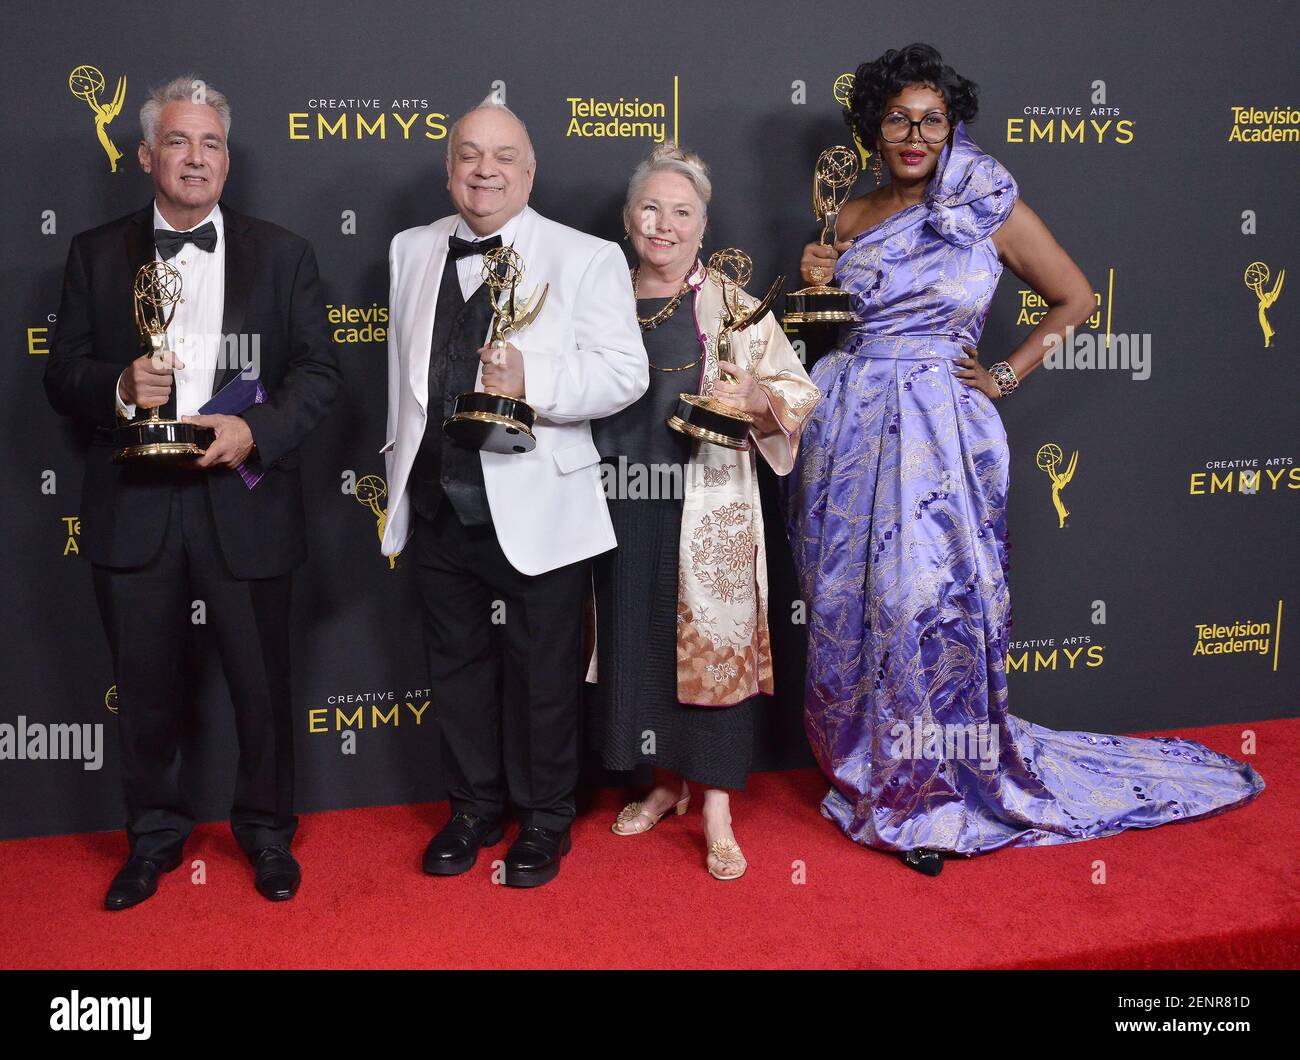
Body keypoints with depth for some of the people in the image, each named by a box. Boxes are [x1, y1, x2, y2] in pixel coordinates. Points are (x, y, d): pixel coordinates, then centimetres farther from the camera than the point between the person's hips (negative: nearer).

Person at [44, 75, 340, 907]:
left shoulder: (282, 254, 5)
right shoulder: (97, 254, 7)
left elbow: (319, 370, 1)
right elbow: (62, 374, 6)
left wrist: (258, 431, -16)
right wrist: (118, 388, -15)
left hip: (244, 499, -1)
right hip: (133, 504, 1)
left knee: (263, 684, 8)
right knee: (145, 686, 13)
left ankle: (267, 831, 29)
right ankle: (155, 837, 32)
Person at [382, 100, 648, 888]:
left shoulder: (585, 258, -6)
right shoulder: (412, 252, 10)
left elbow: (625, 373, -12)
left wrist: (534, 381, -27)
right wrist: (401, 469, 18)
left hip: (538, 507, -4)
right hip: (438, 505, 5)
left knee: (543, 673, 9)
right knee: (458, 664, 17)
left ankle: (545, 821, 29)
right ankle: (475, 808, 36)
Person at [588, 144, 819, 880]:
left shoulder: (732, 305, -1)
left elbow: (799, 390, -2)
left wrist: (755, 397, -21)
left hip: (706, 510, -3)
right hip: (625, 506, 4)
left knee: (712, 645, 0)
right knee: (638, 644, 11)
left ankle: (716, 809, 11)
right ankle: (668, 783, 29)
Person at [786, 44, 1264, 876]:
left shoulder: (988, 208, 1)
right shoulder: (851, 218, 10)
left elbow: (1075, 298, 7)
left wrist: (1007, 375, -1)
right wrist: (815, 284, -2)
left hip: (940, 432, -3)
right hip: (852, 431, 4)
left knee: (934, 599, -6)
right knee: (853, 602, 6)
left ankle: (935, 788, 10)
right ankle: (871, 770, 23)